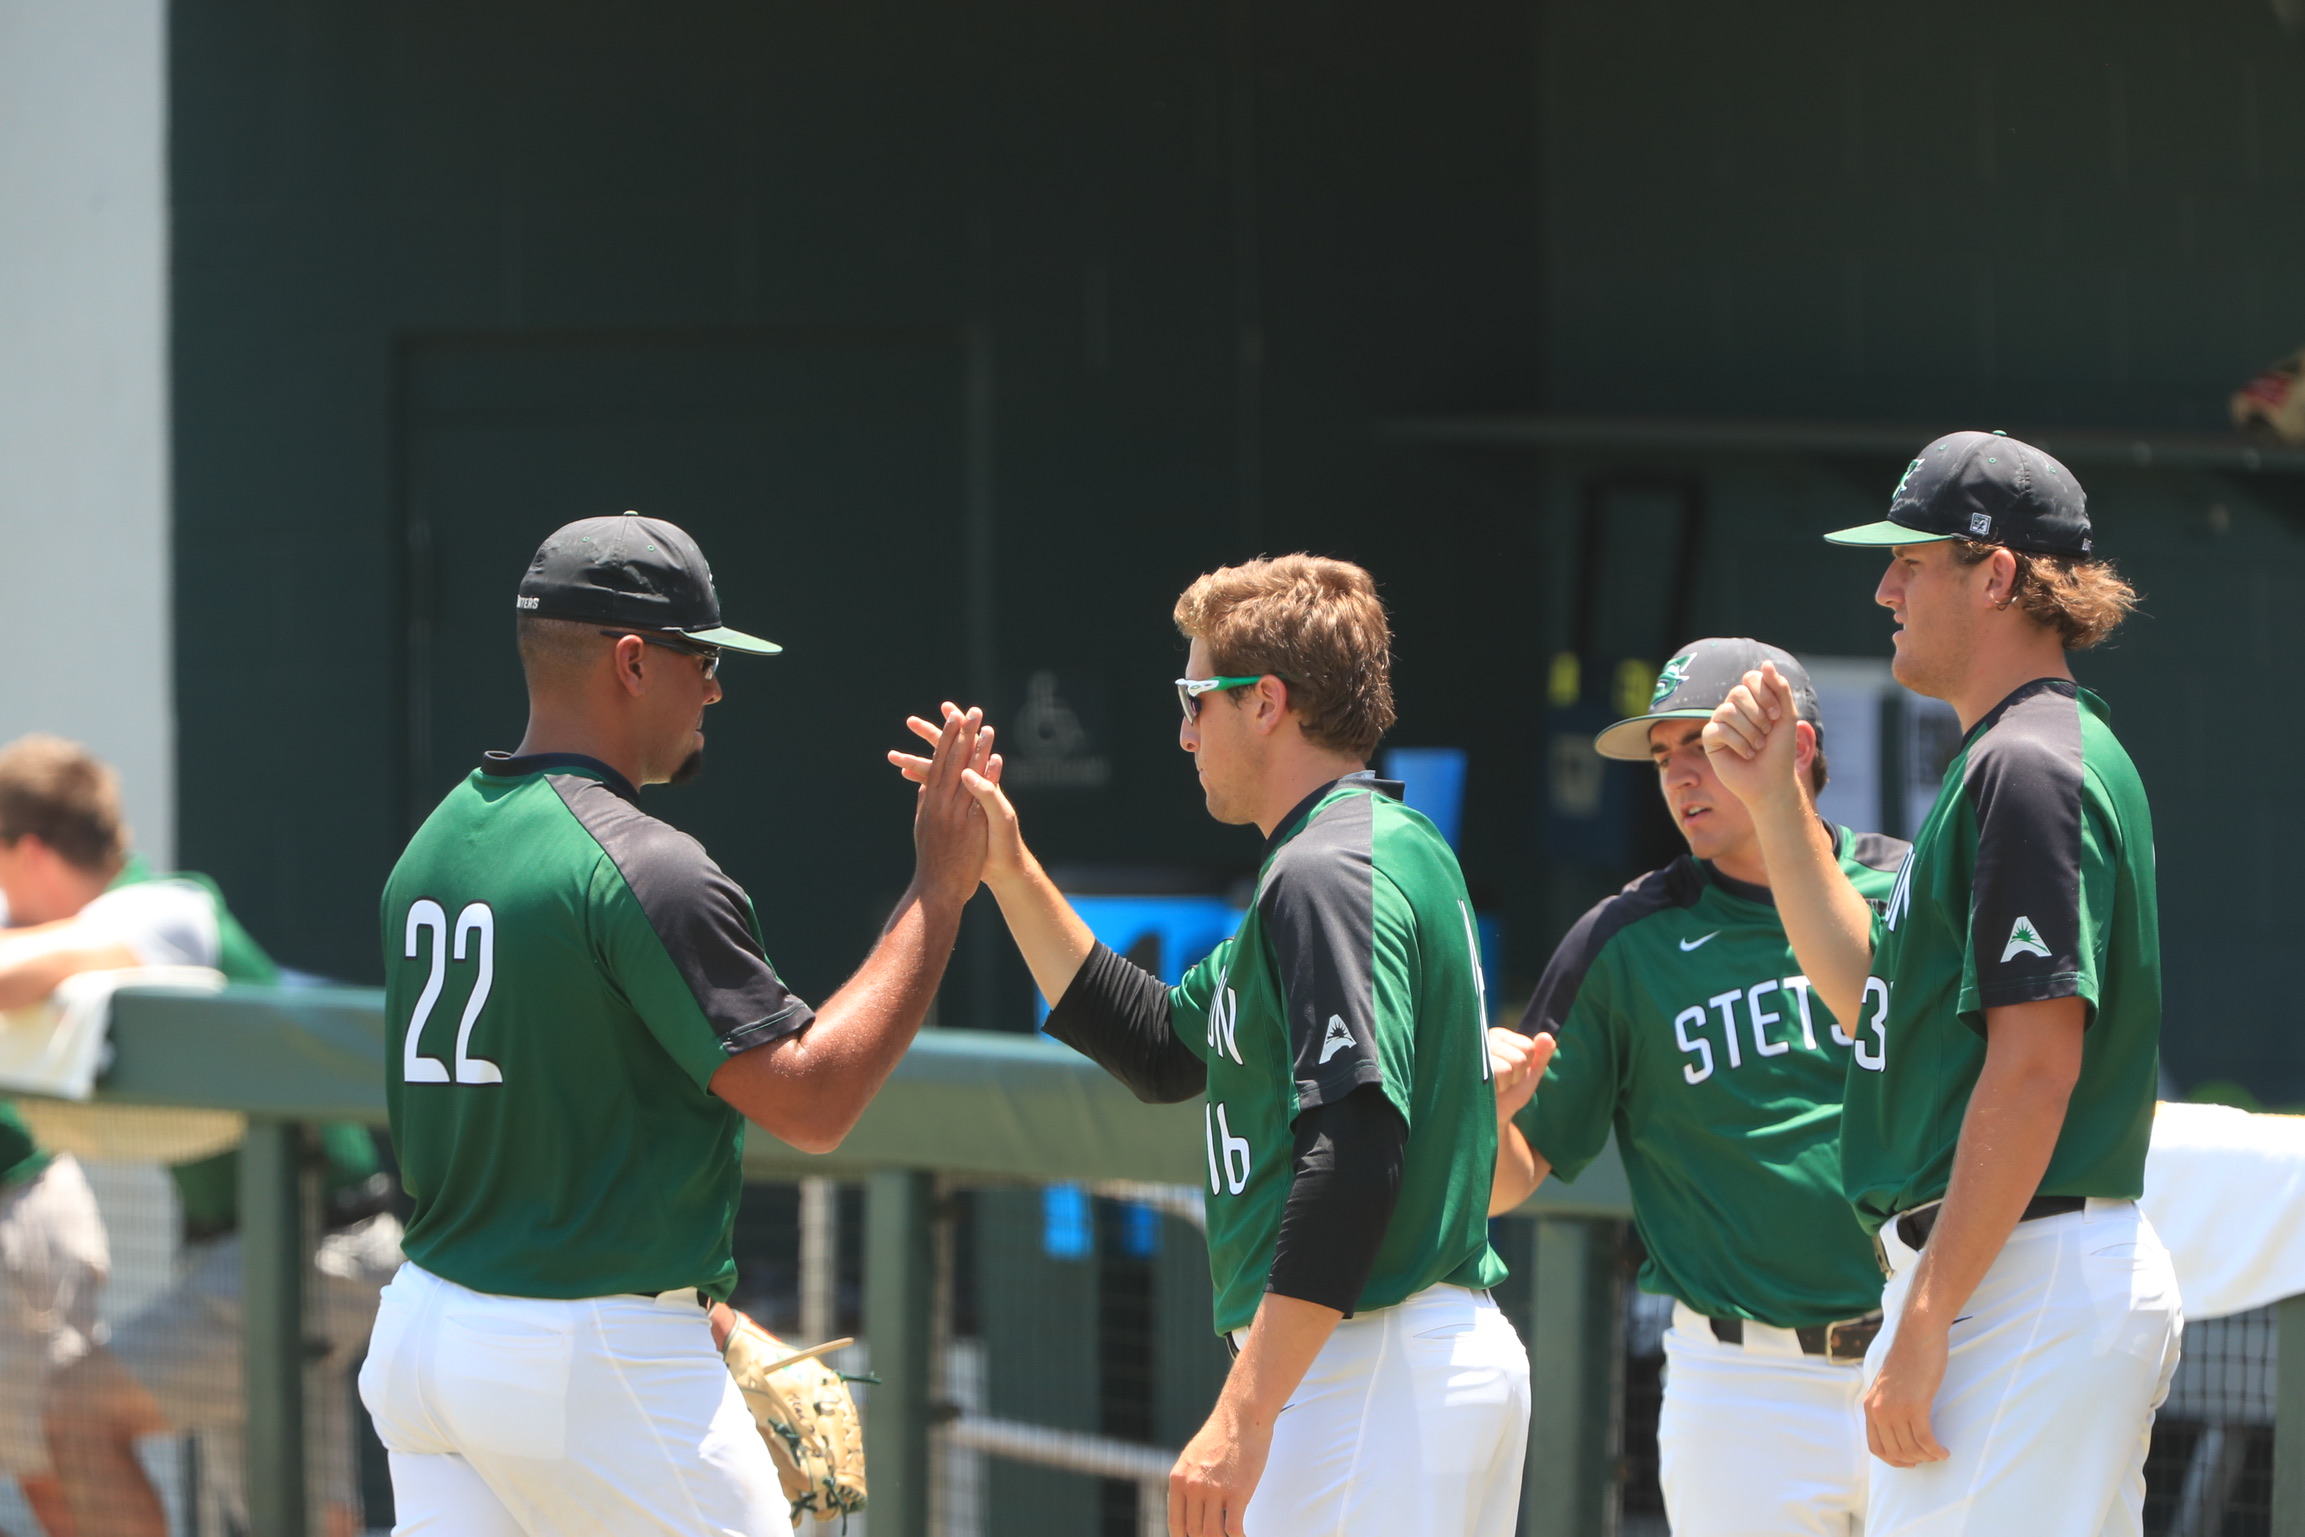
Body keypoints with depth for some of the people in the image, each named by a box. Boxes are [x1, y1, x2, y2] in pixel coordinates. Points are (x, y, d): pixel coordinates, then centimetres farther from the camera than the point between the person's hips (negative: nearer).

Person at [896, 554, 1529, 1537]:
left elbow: (1355, 1154, -24)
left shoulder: (1328, 874, -13)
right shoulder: (1396, 849, 20)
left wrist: (1243, 1416, -26)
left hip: (1373, 1371, -11)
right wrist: (1009, 872, 23)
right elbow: (1160, 1050, 28)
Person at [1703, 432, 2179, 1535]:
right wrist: (1774, 802, 17)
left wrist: (1925, 1324, -23)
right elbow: (1872, 995, 24)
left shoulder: (2027, 769, -14)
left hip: (2026, 1288, -11)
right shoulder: (2024, 756, 20)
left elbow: (2037, 1063, -21)